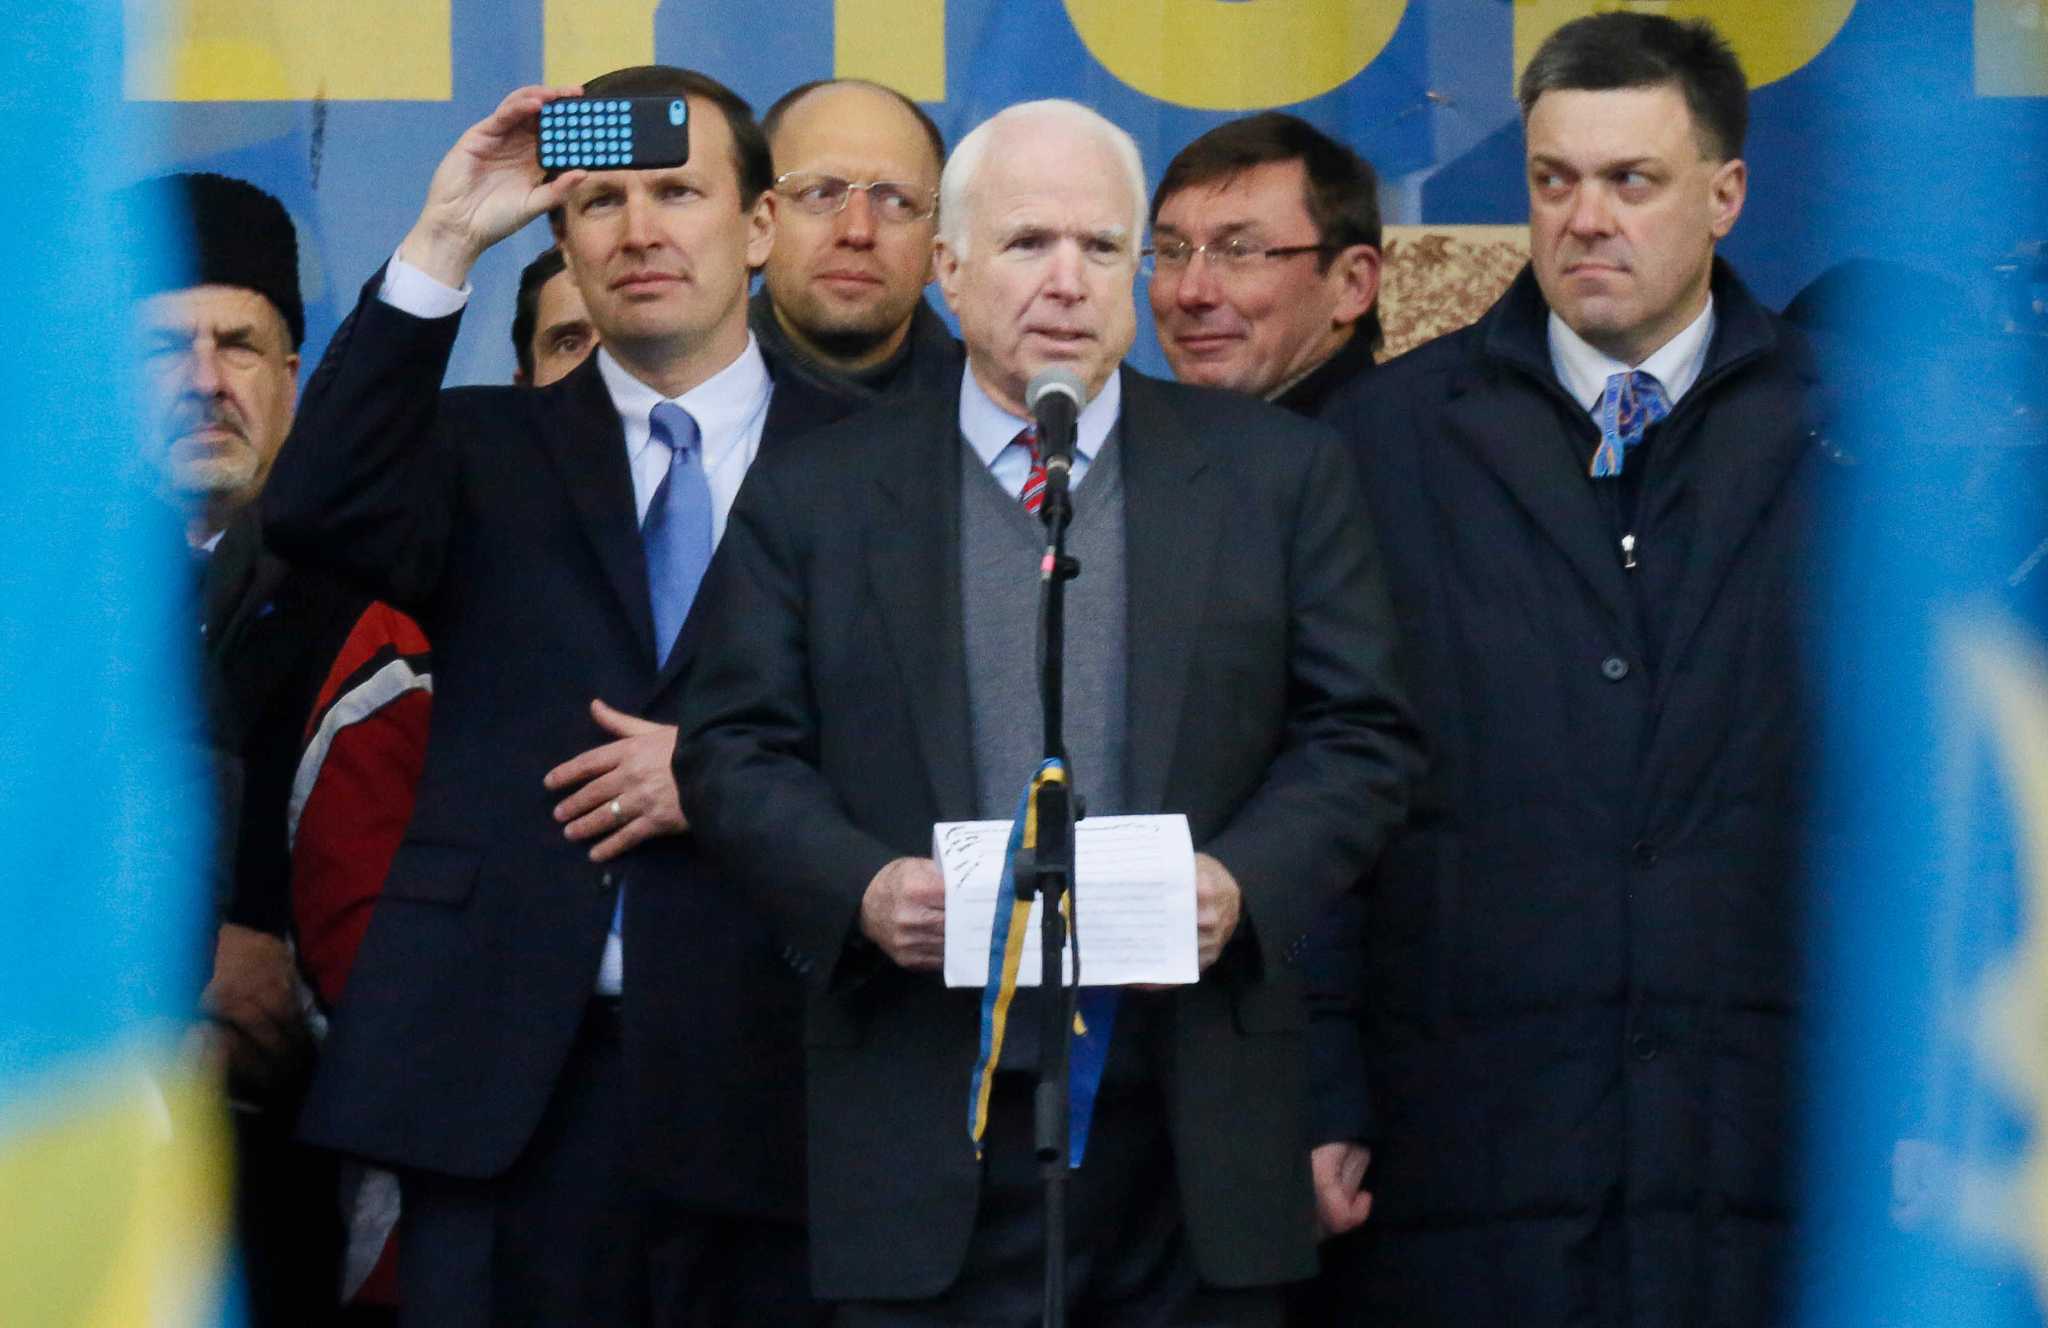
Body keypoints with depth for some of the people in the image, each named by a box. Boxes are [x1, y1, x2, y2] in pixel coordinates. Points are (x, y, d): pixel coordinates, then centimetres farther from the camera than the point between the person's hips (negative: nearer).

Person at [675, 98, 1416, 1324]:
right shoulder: (815, 499, 9)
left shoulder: (1281, 475, 9)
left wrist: (1245, 883, -12)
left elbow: (1359, 737, 6)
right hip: (927, 1128, -1)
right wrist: (860, 888, -12)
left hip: (1197, 1126, 1)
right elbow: (737, 752, 7)